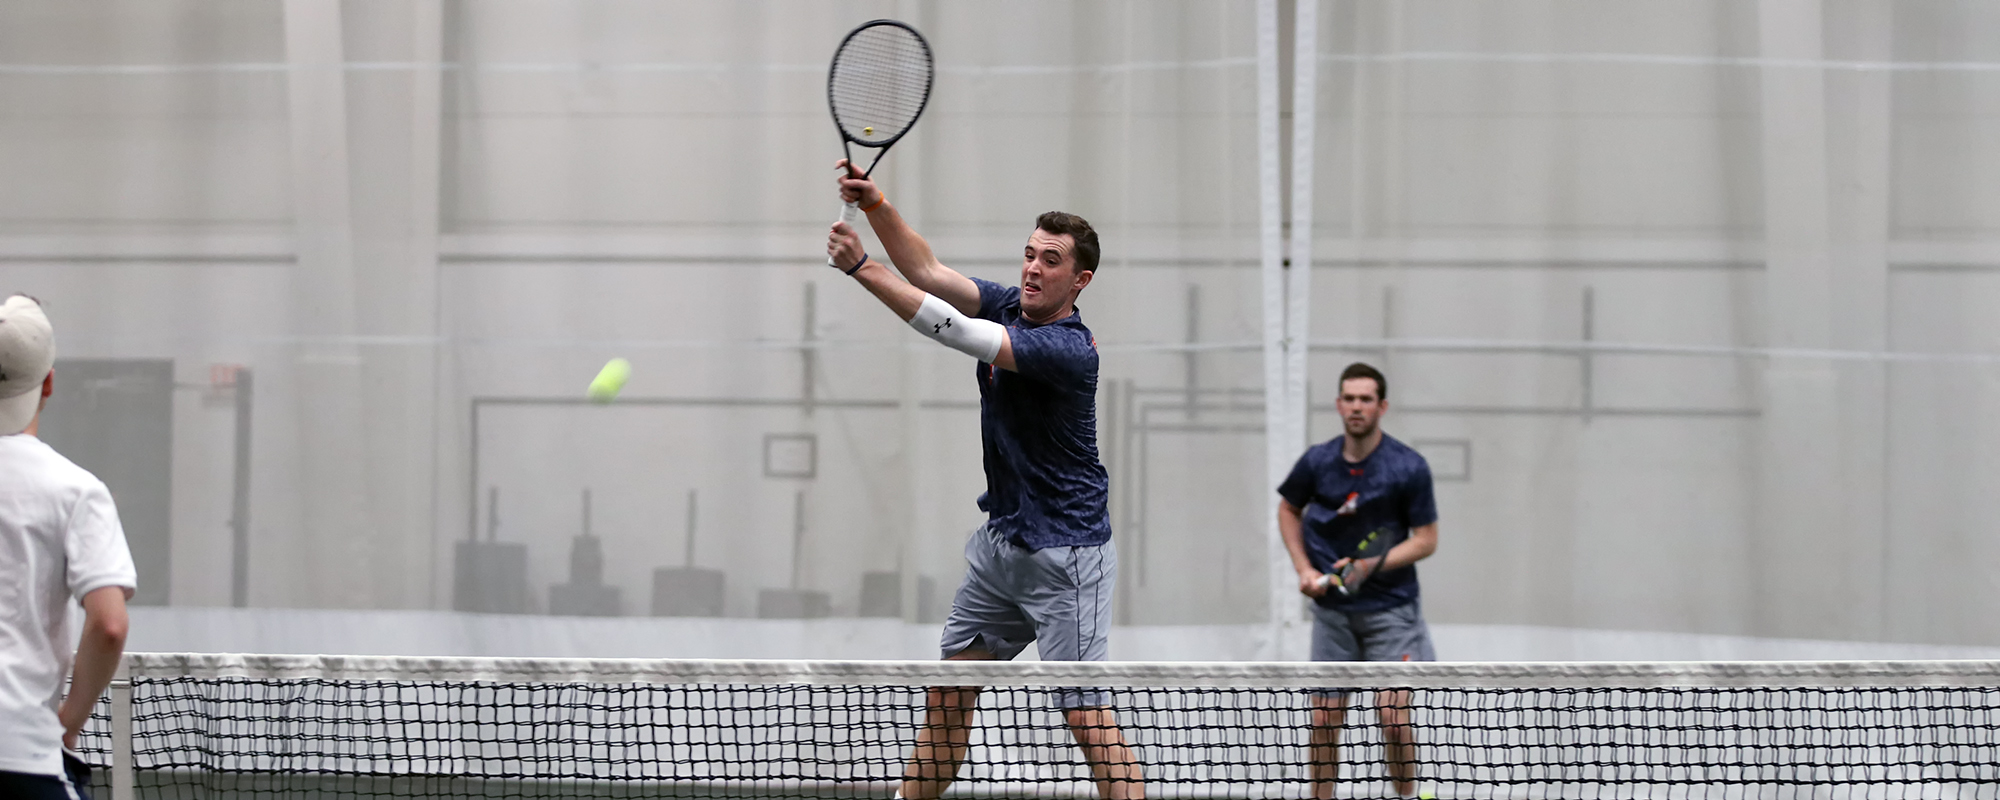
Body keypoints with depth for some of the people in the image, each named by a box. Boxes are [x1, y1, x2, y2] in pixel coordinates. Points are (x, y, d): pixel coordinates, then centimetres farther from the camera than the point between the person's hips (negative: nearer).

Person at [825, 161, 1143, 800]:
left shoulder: (1068, 350, -23)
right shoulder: (1011, 309, 3)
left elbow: (956, 332, -29)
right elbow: (927, 272, 1)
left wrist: (862, 268, -28)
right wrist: (876, 205, -16)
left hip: (1065, 551, -9)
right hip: (999, 540, 9)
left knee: (1088, 718, -14)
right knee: (946, 700, 11)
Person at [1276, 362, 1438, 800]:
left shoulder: (1409, 467, -11)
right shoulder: (1317, 463, -2)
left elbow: (1426, 539, -5)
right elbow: (1289, 510, 17)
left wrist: (1371, 566, -18)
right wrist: (1305, 569, 4)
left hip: (1391, 609, -3)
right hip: (1332, 611, 3)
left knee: (1392, 714, -11)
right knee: (1324, 718, 1)